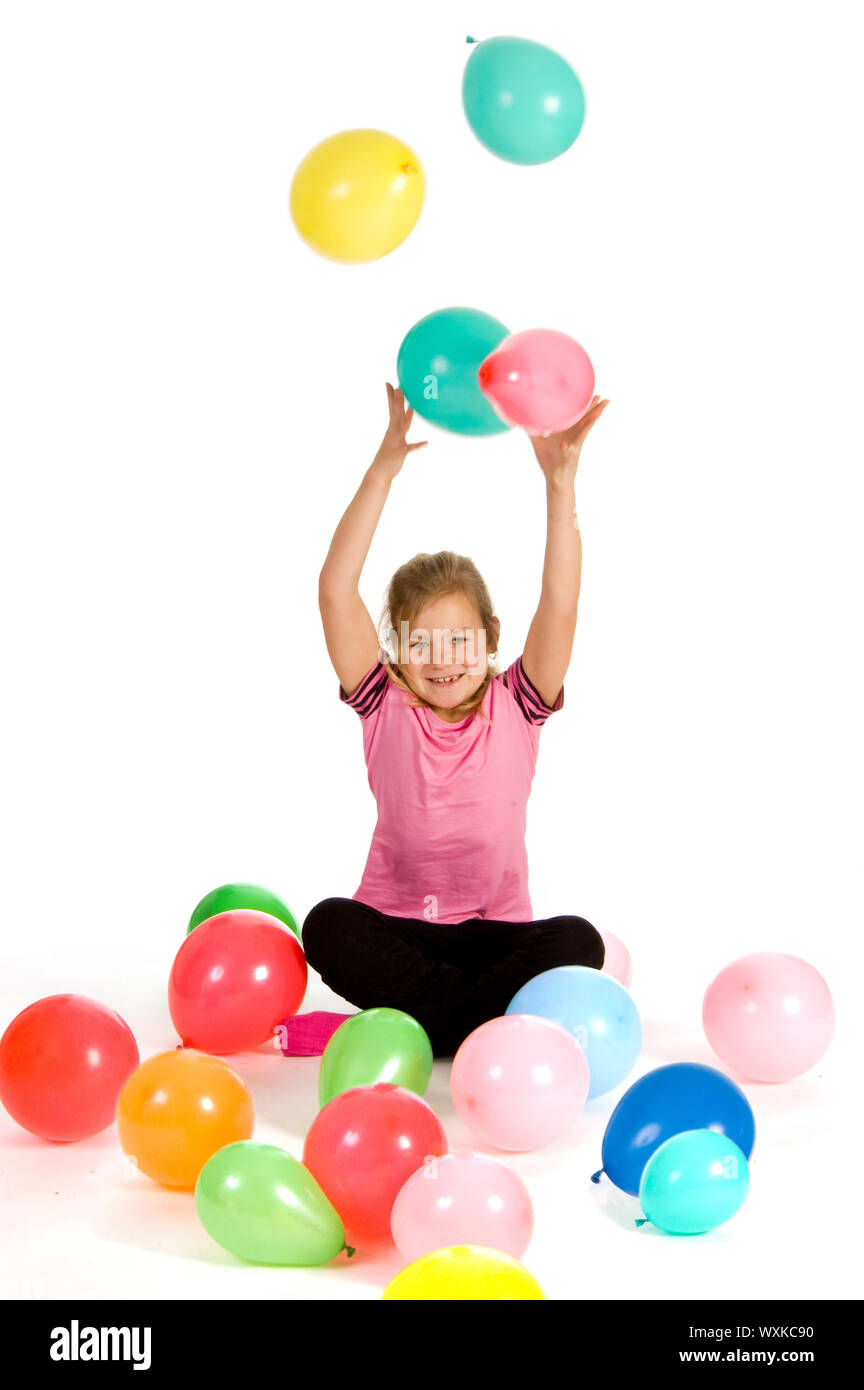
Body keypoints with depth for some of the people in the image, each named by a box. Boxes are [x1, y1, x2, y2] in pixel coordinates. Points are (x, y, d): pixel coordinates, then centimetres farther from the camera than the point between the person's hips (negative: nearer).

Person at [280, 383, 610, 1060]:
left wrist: (561, 483, -24)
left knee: (578, 942, -29)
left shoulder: (515, 705, 1)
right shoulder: (385, 705, 0)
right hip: (395, 925, 0)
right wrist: (386, 466, -19)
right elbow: (336, 594, -13)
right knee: (328, 927, -31)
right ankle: (488, 1015, -28)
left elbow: (560, 605, -14)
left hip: (496, 932, 1)